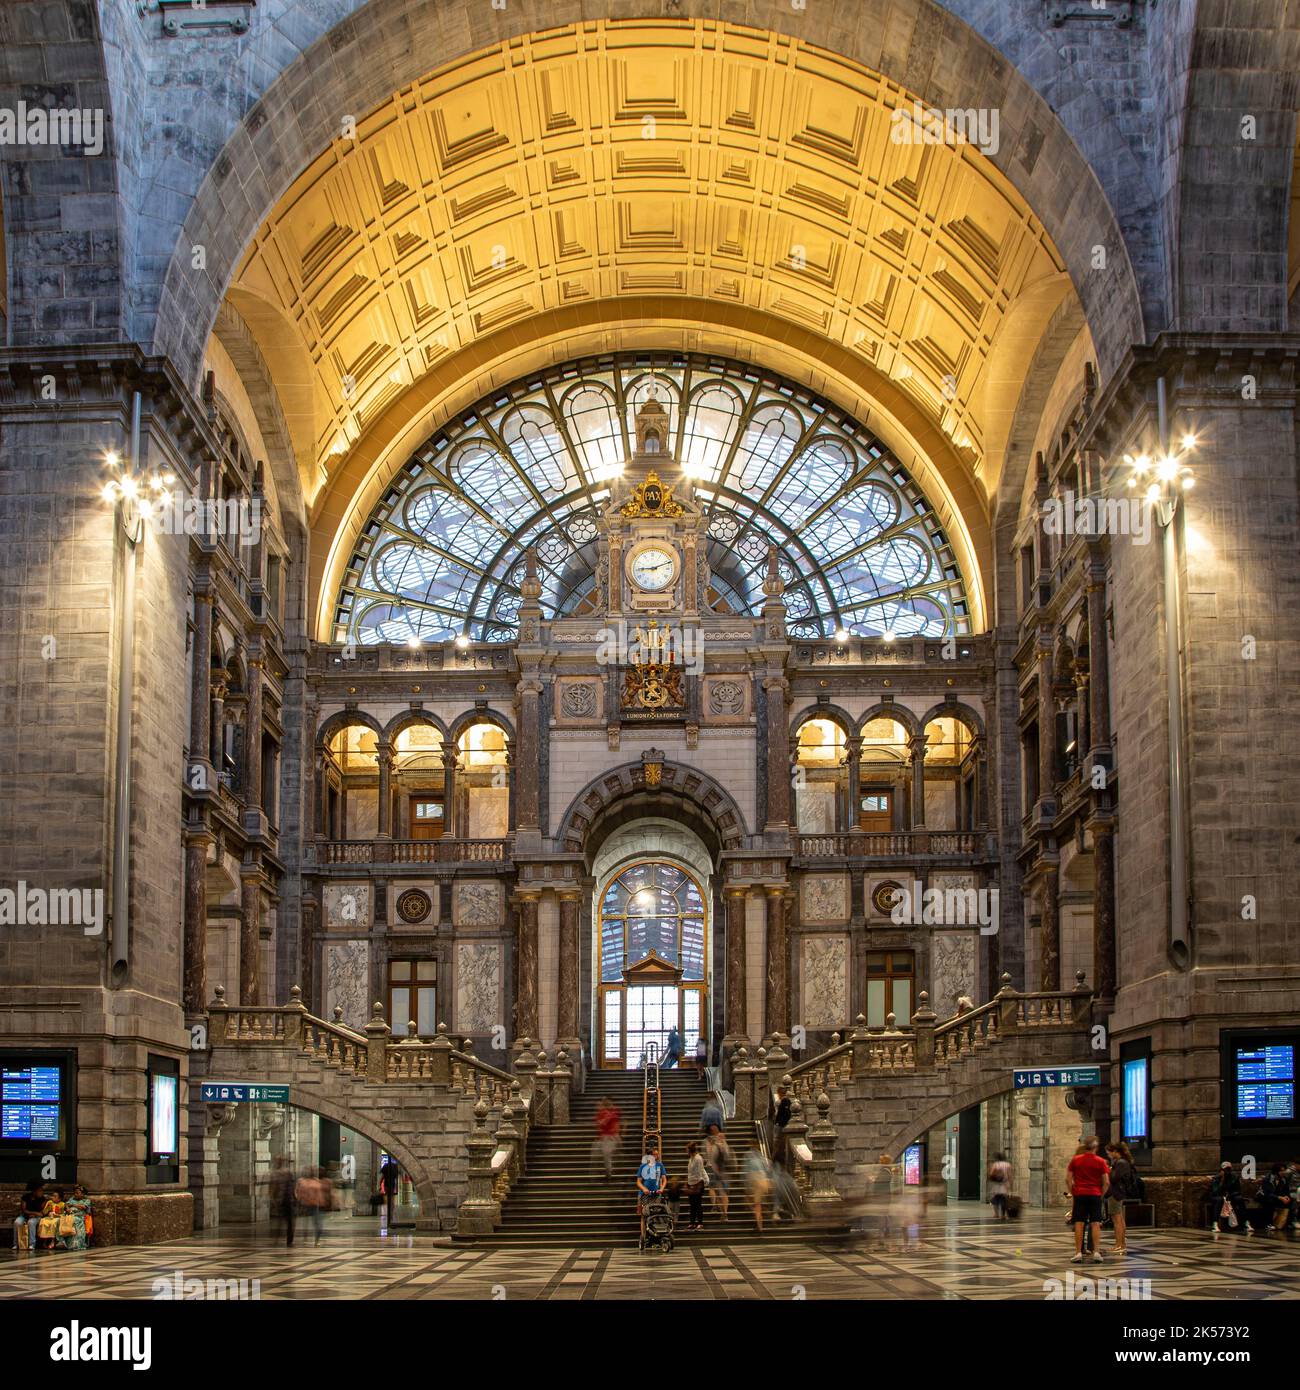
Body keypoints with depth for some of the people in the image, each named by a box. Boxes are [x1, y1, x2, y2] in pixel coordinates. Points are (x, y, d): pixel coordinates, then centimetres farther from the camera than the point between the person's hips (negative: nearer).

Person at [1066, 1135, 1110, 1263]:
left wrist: (1073, 1192, 9)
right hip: (1095, 1195, -1)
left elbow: (1068, 1179, 0)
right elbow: (1106, 1182, -5)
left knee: (1079, 1224, 2)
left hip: (1079, 1195, 1)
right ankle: (1096, 1252, -2)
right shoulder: (1100, 1161, -2)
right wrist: (1101, 1195, 7)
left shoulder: (1075, 1160, 2)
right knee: (1095, 1224, 3)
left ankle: (1078, 1253, 0)